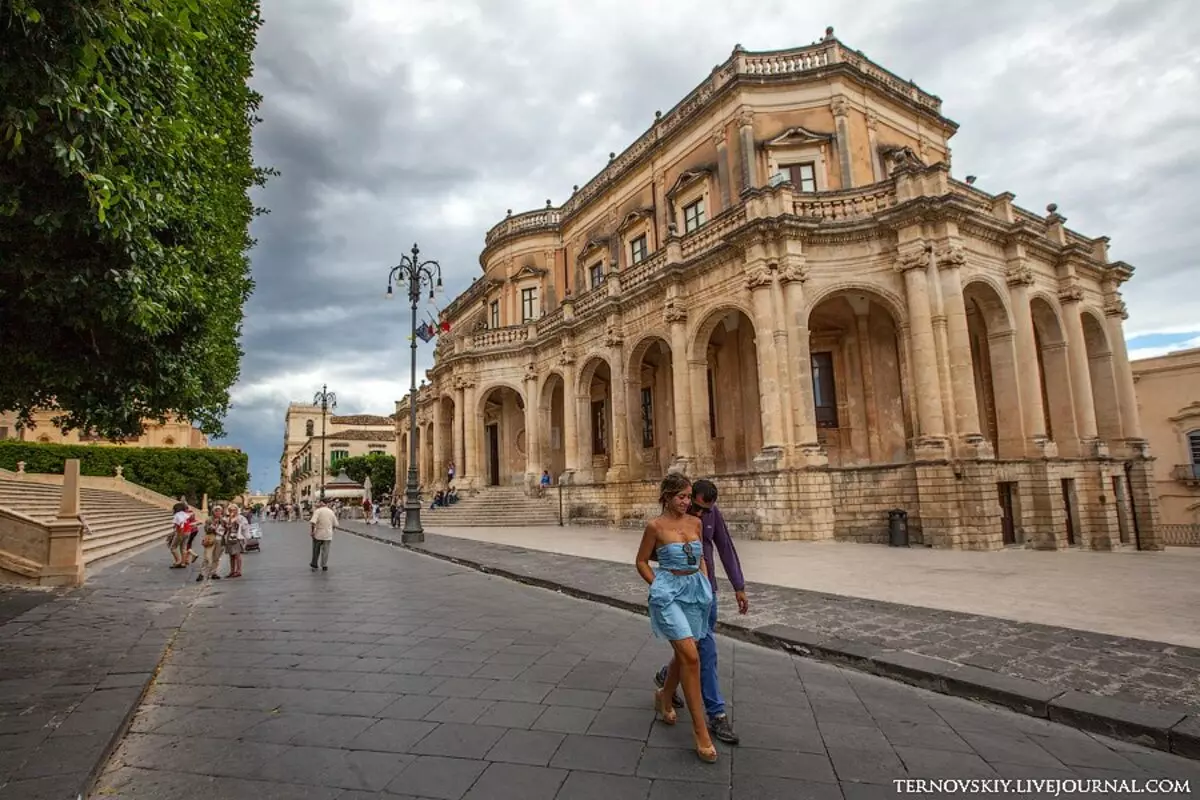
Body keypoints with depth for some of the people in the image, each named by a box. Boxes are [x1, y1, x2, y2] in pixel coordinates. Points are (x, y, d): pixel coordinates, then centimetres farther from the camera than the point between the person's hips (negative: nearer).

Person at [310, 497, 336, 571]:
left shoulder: (318, 511, -10)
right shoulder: (331, 511, 3)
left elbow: (313, 522, -22)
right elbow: (335, 523, 8)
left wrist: (312, 531, -9)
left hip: (318, 534, -2)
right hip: (328, 535, 2)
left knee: (316, 551, 17)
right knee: (325, 551, 10)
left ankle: (314, 565, 29)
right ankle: (324, 566, 12)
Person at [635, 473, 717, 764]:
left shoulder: (695, 522, 4)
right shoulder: (656, 525, -10)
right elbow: (641, 562, -1)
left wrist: (705, 584, 7)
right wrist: (659, 588, -5)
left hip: (695, 591, 6)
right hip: (668, 592, -6)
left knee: (683, 654, 16)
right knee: (691, 656, -13)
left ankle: (664, 697, 44)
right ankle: (700, 729, 0)